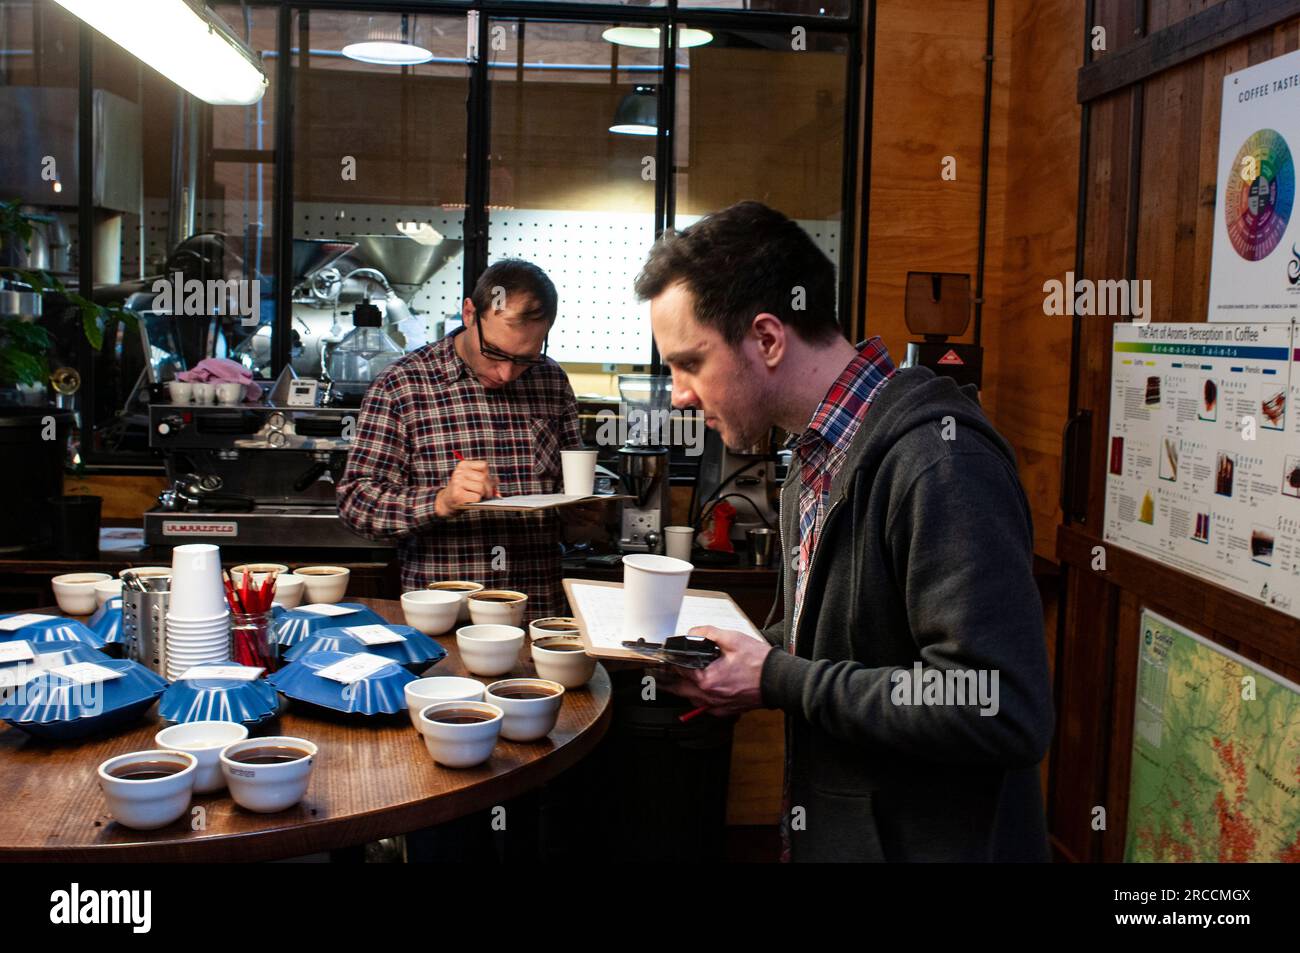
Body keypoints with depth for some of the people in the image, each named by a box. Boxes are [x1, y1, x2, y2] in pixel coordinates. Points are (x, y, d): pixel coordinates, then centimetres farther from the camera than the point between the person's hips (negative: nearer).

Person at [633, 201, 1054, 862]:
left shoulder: (936, 458, -25)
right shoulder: (816, 458, 6)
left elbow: (1002, 712, -31)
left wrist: (778, 682, -22)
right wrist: (748, 658, 1)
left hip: (930, 842, -8)